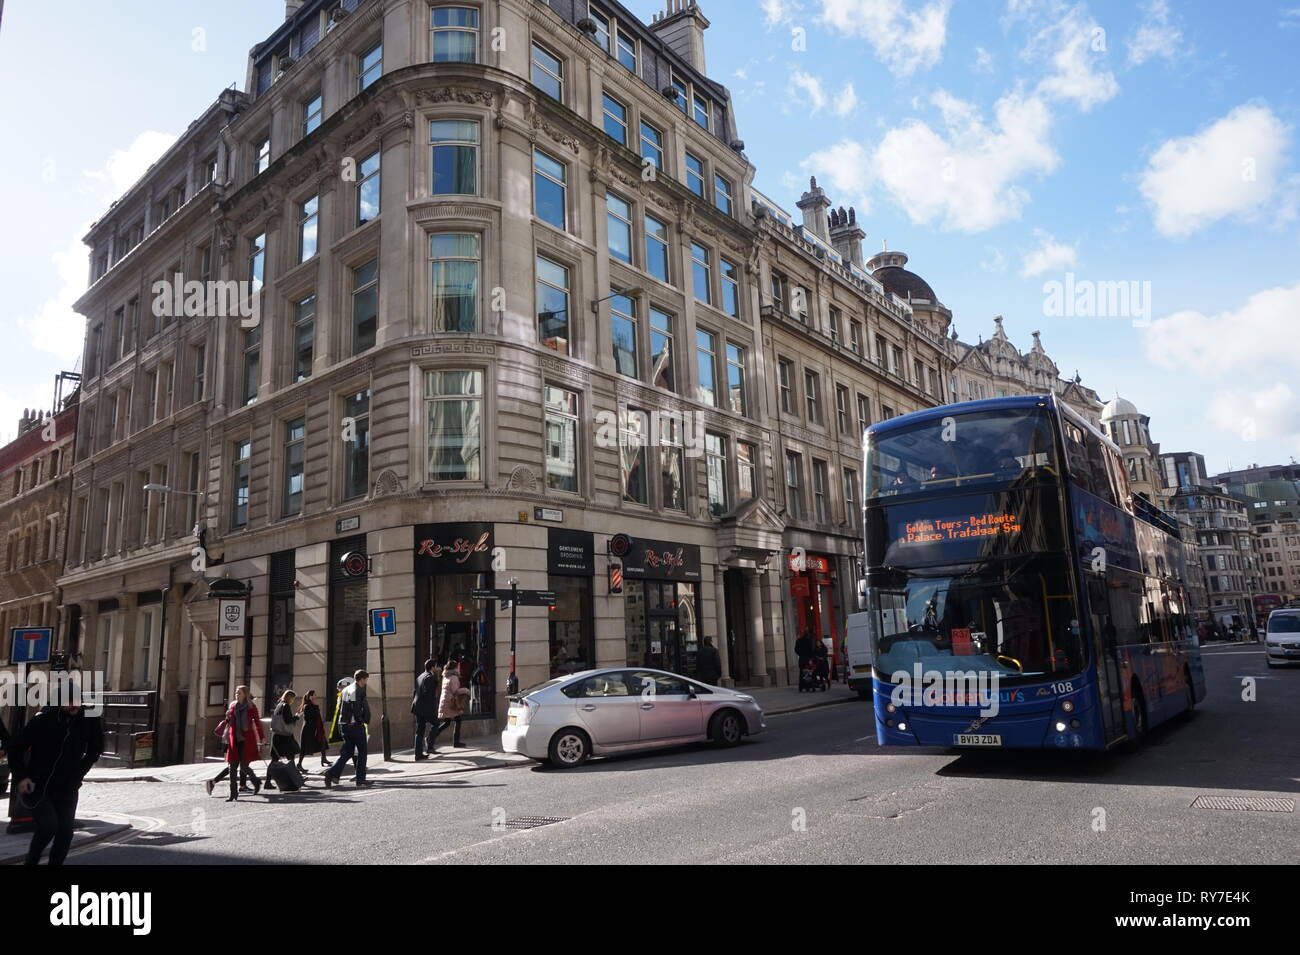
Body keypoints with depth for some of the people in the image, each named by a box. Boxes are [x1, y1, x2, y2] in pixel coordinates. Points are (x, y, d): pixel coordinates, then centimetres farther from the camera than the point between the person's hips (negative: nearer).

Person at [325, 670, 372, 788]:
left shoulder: (345, 690, 14)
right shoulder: (359, 690, -13)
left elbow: (340, 707, 15)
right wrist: (365, 721, -8)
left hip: (344, 724, 8)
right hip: (356, 725, -8)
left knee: (347, 751, 13)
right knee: (362, 751, 3)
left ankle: (332, 772, -5)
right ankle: (360, 779, 6)